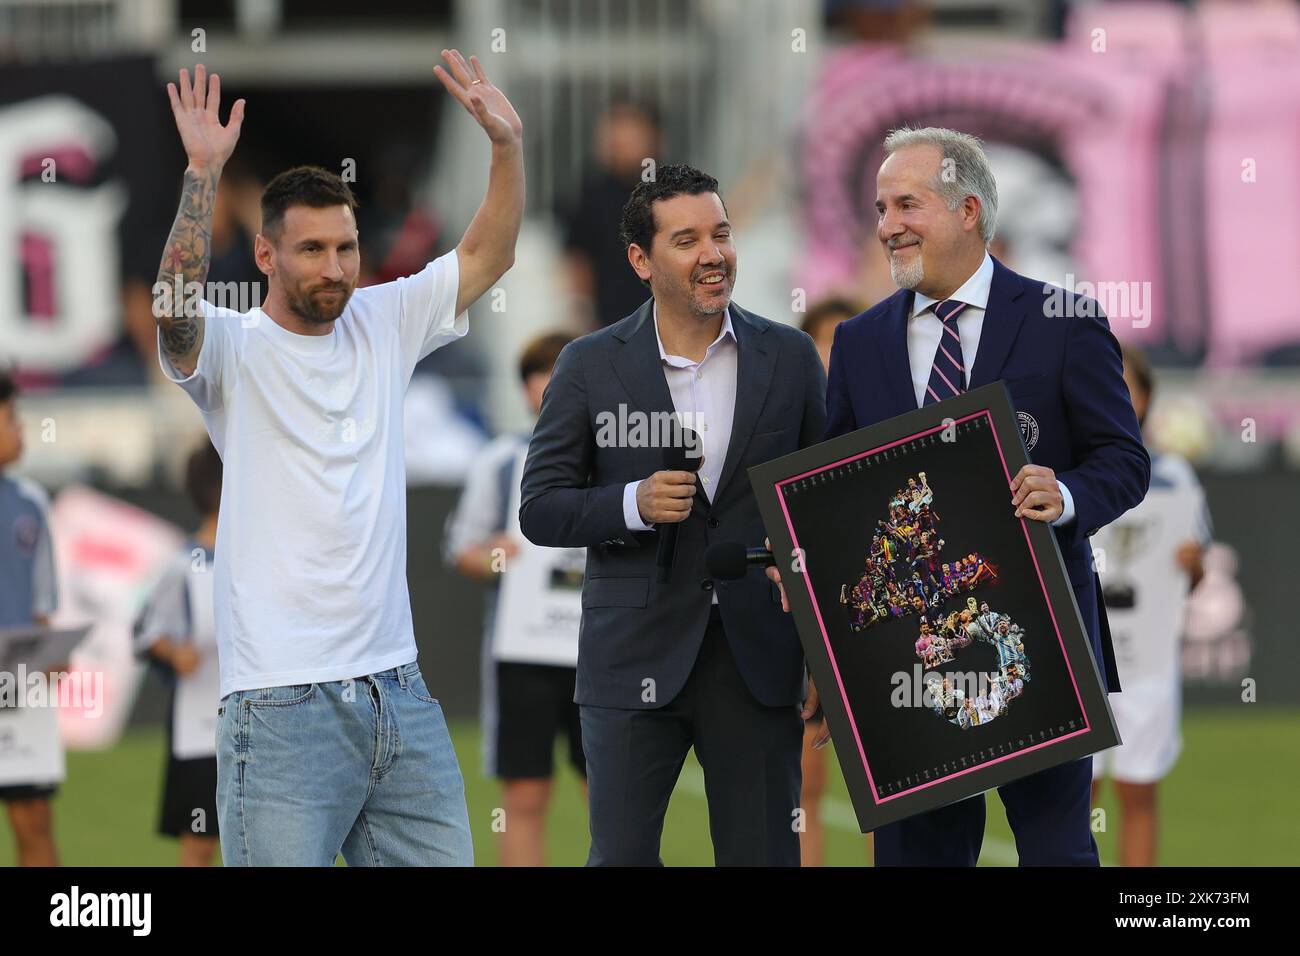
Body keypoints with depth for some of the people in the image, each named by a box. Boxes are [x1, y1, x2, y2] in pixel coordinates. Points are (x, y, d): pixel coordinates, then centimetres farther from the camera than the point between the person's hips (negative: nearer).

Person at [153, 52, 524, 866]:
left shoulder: (381, 326, 12)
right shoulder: (234, 349, -4)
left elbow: (486, 257, 14)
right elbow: (175, 311, -25)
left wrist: (509, 145, 0)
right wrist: (204, 173, -32)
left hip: (399, 691, 6)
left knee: (443, 861, 6)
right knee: (283, 864, -7)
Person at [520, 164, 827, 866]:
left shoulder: (789, 357, 6)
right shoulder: (591, 366, 2)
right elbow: (540, 509, 2)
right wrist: (634, 504, -17)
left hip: (758, 655, 1)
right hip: (636, 660, -1)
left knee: (765, 855, 2)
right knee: (621, 856, -1)